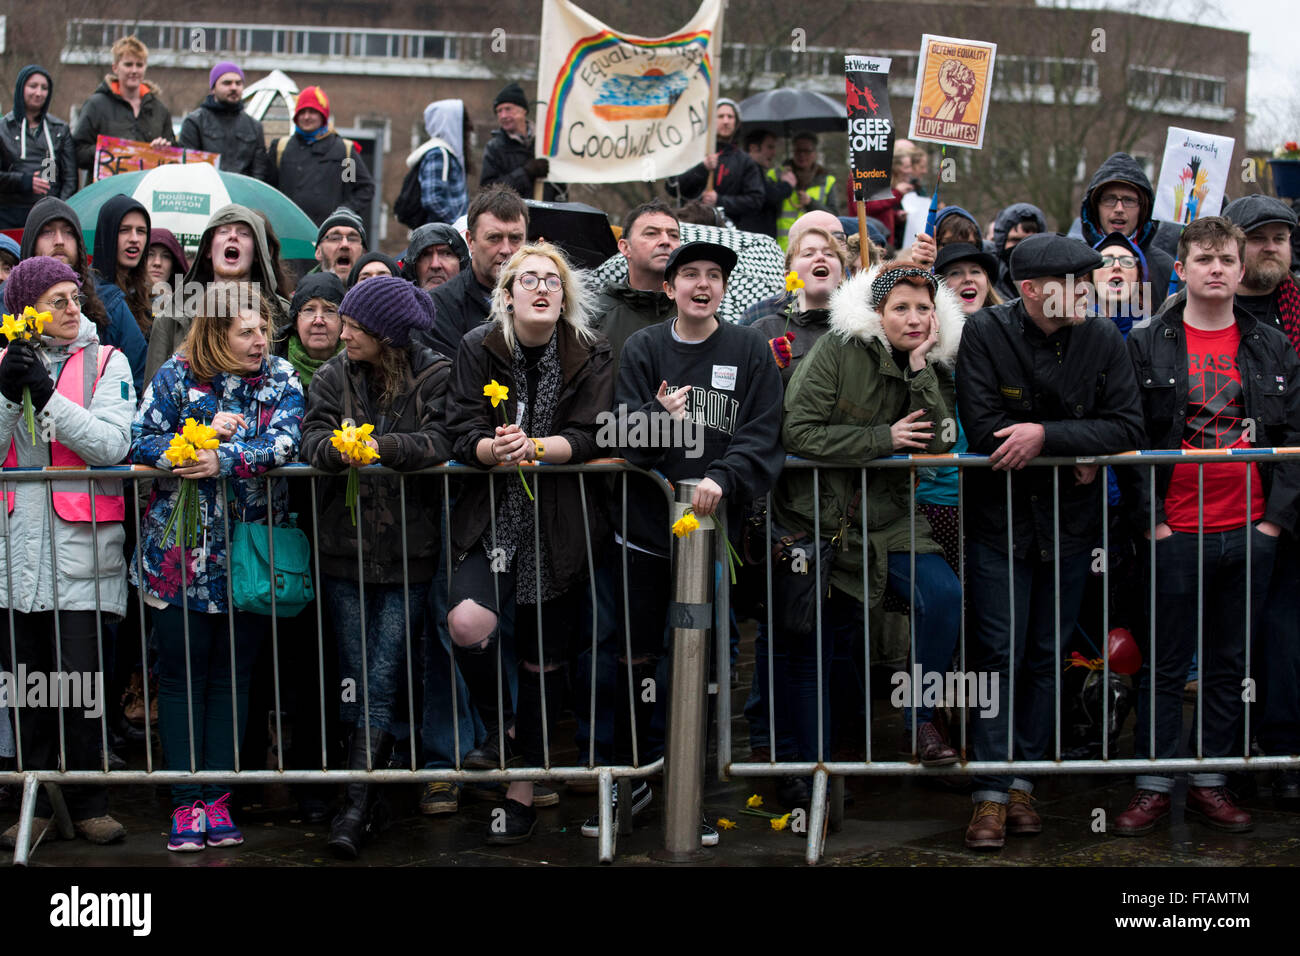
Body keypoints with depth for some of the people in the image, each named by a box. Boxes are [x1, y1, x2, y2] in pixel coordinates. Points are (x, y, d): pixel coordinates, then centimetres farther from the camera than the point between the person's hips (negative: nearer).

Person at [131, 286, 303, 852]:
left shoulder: (281, 380, 2)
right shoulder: (176, 376, -1)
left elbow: (284, 443, -14)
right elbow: (138, 442, -5)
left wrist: (224, 459, -26)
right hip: (180, 550, -1)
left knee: (234, 673, 6)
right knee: (182, 671, 2)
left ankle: (216, 798, 14)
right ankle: (186, 801, 9)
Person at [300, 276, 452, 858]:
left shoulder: (435, 376, -1)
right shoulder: (334, 377, 9)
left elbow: (440, 443, -13)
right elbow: (312, 436, -3)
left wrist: (378, 446, -21)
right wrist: (337, 450, -24)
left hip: (408, 550, -3)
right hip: (346, 547, 3)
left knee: (381, 679, -6)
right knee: (354, 676, 8)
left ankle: (355, 810, -7)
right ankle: (365, 791, 18)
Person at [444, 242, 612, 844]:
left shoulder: (590, 357, 2)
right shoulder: (479, 348, 2)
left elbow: (591, 436, -8)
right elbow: (463, 431, -5)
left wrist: (535, 447, -25)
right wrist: (493, 449, -27)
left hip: (559, 522, 0)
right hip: (492, 517, 0)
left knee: (543, 656, 6)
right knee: (468, 624, -24)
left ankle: (524, 788, 21)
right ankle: (495, 732, 6)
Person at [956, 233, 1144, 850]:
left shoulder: (1104, 342, -4)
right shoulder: (984, 334, -11)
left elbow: (1128, 429, -12)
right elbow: (984, 429, -19)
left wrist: (1046, 436, -24)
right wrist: (1076, 452, -16)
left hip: (1070, 522, 3)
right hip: (1000, 521, -3)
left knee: (1046, 658, 10)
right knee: (998, 656, -1)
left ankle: (1022, 782, 21)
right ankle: (990, 794, 6)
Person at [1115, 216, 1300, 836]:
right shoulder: (1147, 344, 1)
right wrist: (1151, 518, -9)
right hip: (1176, 532, -3)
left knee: (1230, 665, 10)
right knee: (1165, 666, 3)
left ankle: (1210, 782, 19)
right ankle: (1154, 786, 11)